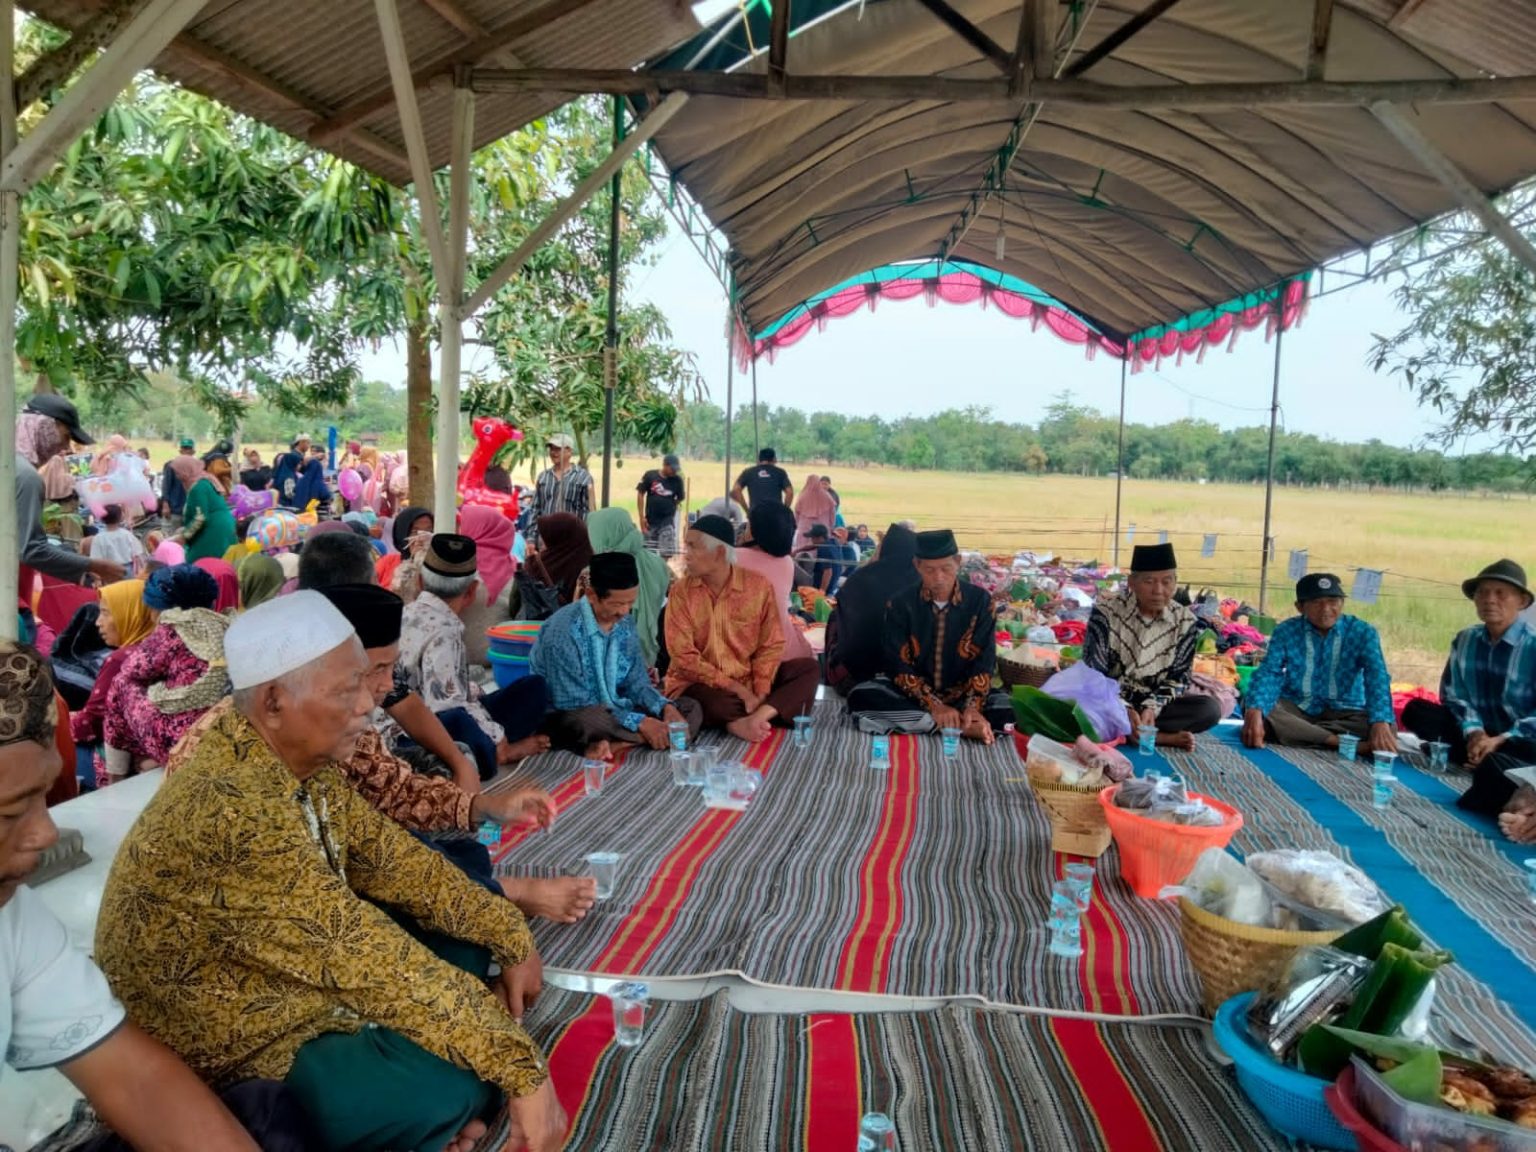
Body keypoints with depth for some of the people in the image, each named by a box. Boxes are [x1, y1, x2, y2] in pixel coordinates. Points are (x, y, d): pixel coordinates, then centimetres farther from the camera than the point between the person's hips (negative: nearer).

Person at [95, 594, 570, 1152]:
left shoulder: (297, 758, -5)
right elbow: (364, 957, -33)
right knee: (461, 1075, -23)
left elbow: (390, 857, 3)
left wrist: (510, 935, -4)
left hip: (294, 989, 9)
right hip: (228, 1064, -9)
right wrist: (521, 1066, -29)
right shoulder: (232, 805, -33)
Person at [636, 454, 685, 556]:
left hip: (667, 521, 0)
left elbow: (681, 498, 12)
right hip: (650, 521, 0)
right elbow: (641, 495, -2)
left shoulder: (677, 480, -4)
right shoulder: (650, 476, -7)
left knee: (666, 553, -7)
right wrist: (642, 517, -4)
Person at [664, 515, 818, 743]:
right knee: (717, 706, -37)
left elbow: (770, 646, -2)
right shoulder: (682, 591, -7)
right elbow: (683, 656, -12)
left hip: (748, 680, 4)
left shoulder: (759, 585, -4)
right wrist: (736, 687, -17)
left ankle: (753, 719, -31)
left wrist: (760, 693, -17)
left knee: (809, 669, -14)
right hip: (699, 684, -4)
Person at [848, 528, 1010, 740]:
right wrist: (934, 705, -25)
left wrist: (973, 707, -26)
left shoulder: (980, 600, -5)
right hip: (912, 694, 1)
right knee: (861, 697, -29)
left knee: (1013, 710, -28)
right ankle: (962, 727, -30)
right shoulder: (900, 603, -7)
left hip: (963, 694, 0)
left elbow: (984, 662, -9)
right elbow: (897, 664, -11)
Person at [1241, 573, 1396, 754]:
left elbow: (1377, 677, -20)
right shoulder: (1286, 631, -4)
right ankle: (1338, 742, -31)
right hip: (1295, 708, 0)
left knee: (1387, 730, -30)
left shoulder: (1362, 632, -6)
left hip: (1344, 712, 0)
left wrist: (1380, 722, -40)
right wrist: (1254, 711, -39)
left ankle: (1293, 732, -29)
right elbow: (1268, 672, -17)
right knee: (1253, 710, -31)